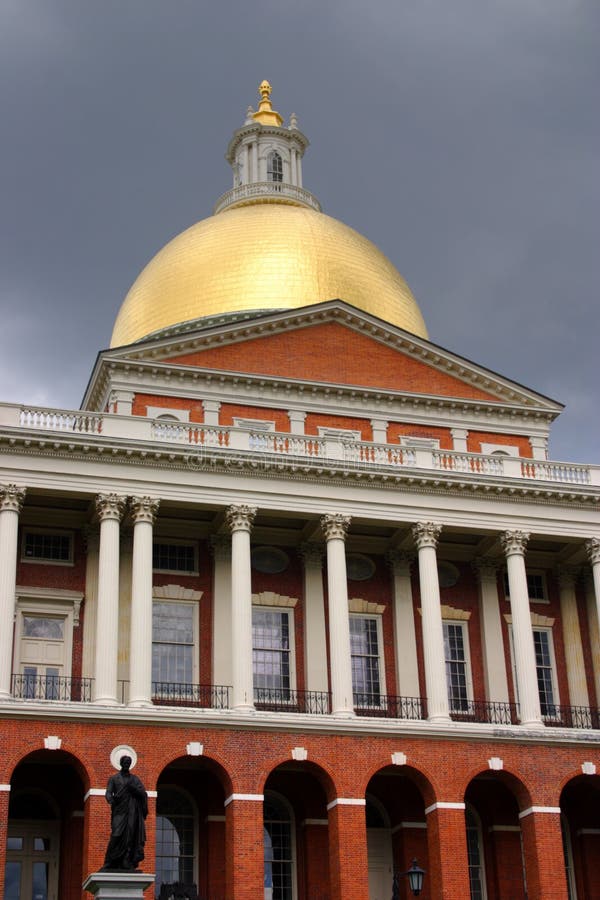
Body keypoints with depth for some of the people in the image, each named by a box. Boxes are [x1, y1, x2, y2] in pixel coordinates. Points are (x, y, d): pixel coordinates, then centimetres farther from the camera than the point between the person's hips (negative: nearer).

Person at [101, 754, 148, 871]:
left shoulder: (134, 779, 16)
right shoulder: (114, 778, 12)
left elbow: (143, 794, 6)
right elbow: (108, 793, -1)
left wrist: (133, 788, -12)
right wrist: (111, 800, -24)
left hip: (132, 812, 2)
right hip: (119, 811, -2)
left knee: (130, 836, -8)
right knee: (117, 835, -14)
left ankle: (127, 863, -9)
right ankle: (110, 864, -10)